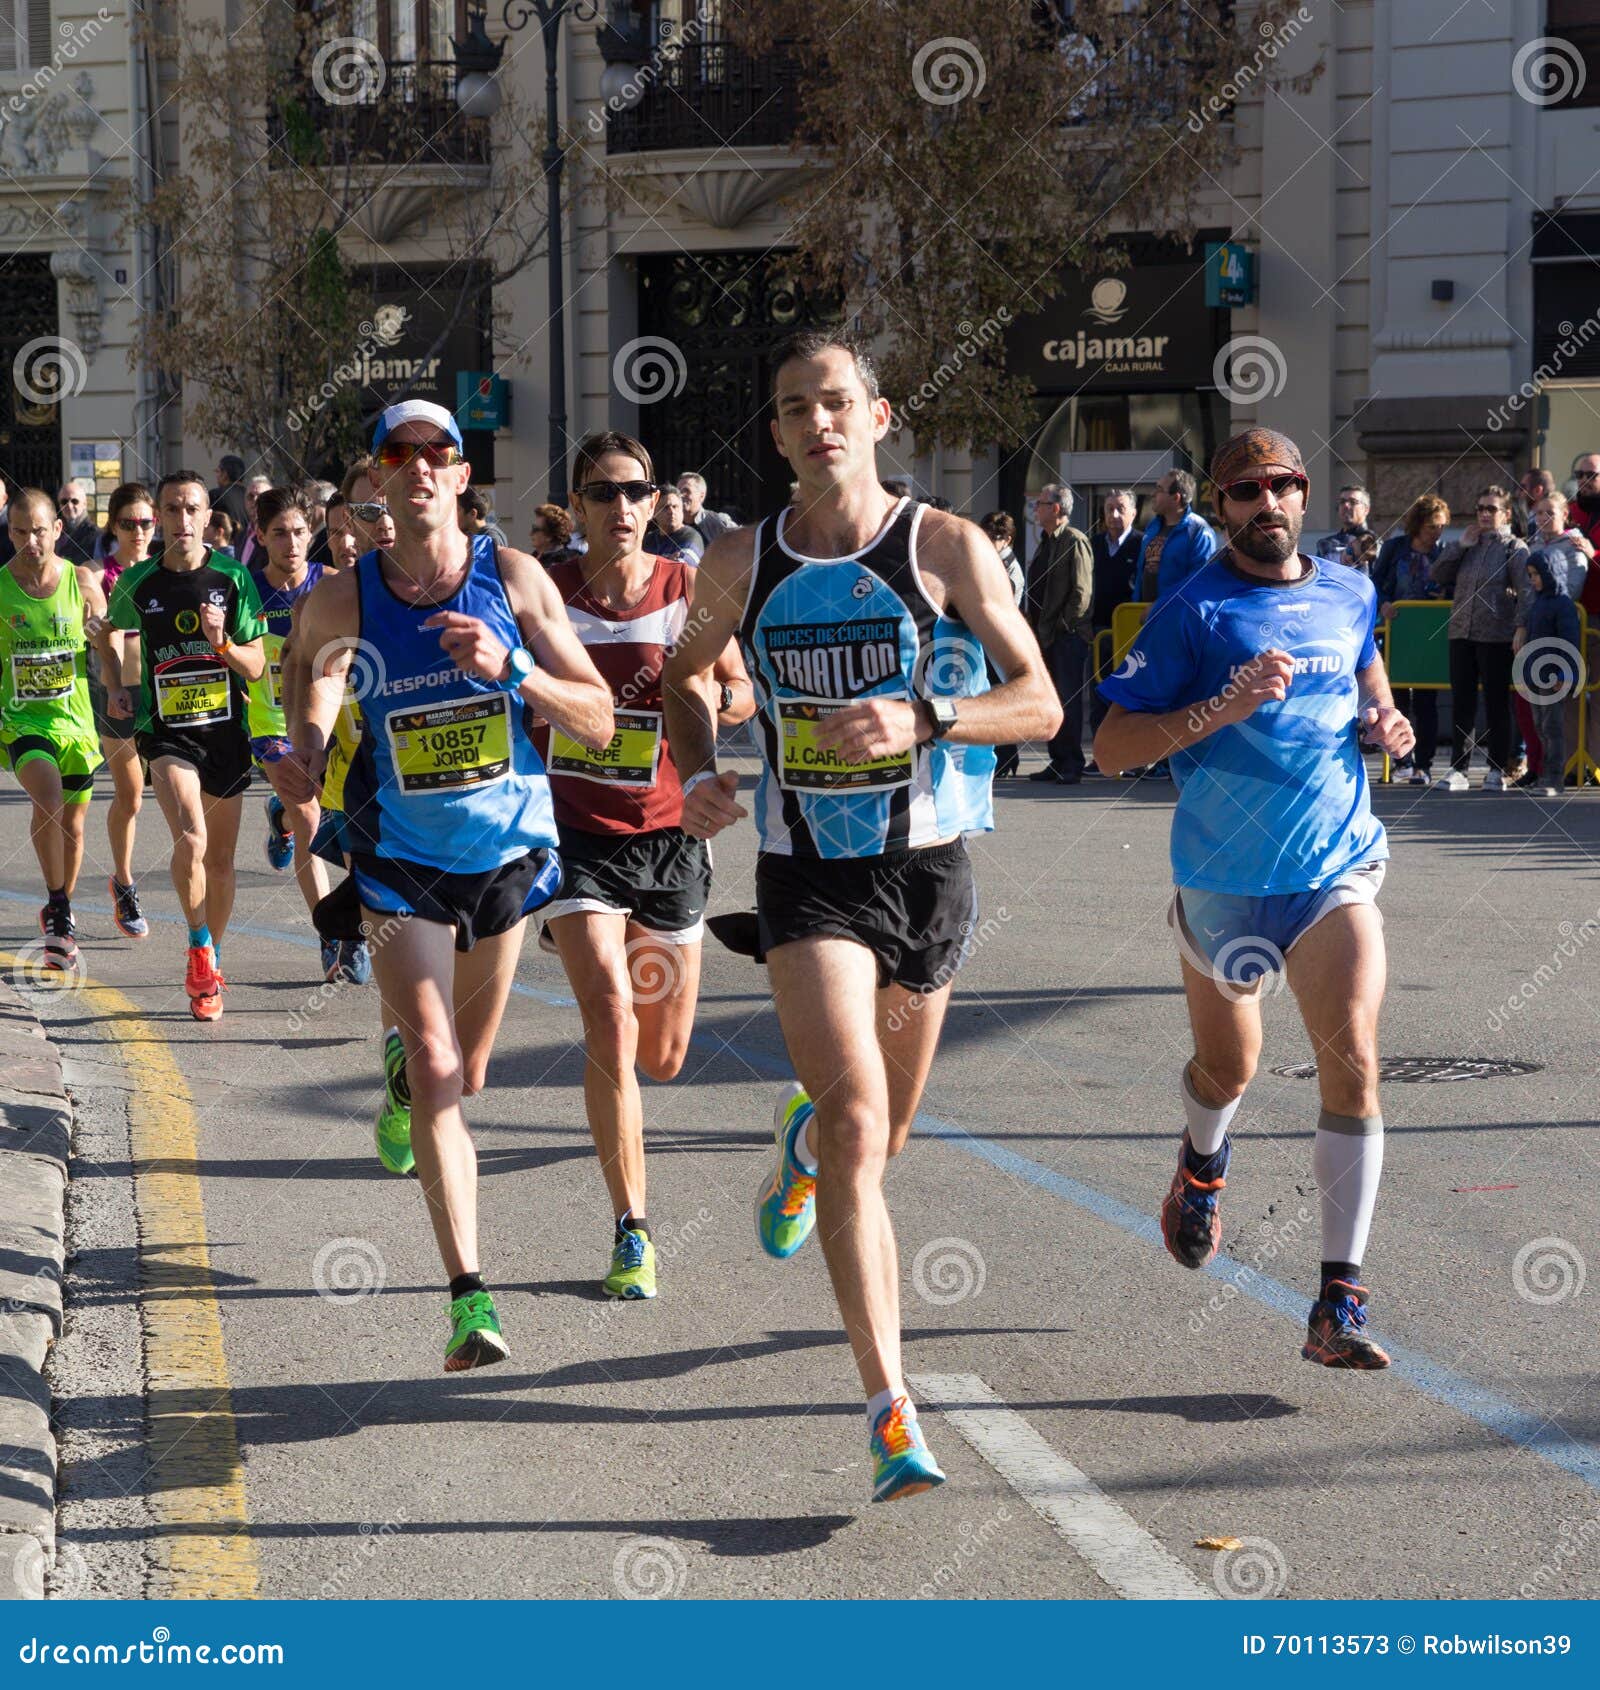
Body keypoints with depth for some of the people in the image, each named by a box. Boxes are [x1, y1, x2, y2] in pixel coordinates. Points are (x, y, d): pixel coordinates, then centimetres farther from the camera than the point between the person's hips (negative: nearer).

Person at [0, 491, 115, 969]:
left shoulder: (82, 581, -1)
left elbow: (109, 652, 8)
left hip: (75, 719, 2)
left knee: (73, 824, 12)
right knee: (48, 800, -27)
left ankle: (60, 913, 34)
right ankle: (58, 909, -14)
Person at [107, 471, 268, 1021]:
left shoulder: (233, 577, -4)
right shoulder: (137, 583, -2)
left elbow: (256, 668, -2)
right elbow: (115, 631, 20)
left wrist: (222, 643, -21)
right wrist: (116, 688, 6)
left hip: (226, 731, 1)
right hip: (166, 730, -1)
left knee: (220, 858, 10)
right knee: (190, 839, -25)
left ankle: (210, 970, 28)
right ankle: (199, 947, -5)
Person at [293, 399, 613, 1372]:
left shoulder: (512, 579, -10)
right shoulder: (344, 600, -10)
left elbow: (598, 722, -10)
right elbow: (312, 728, -4)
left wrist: (511, 667, -26)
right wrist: (306, 763, -28)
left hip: (510, 851, 2)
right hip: (398, 861, -2)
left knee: (464, 1074, 18)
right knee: (437, 1070, -16)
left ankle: (405, 1067, 56)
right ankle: (471, 1296, -13)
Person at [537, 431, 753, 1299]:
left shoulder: (690, 590, -2)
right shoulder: (544, 593, -4)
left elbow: (740, 690, 6)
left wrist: (720, 700, -16)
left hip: (666, 835, 2)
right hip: (575, 832, -2)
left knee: (662, 1058, 9)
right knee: (610, 1026, -18)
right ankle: (632, 1232, -8)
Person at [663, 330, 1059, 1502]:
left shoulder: (948, 548, -6)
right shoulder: (740, 564, 1)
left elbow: (1042, 705, -7)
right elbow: (686, 669, 20)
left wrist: (923, 719, -24)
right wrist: (699, 771, 1)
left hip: (928, 870, 1)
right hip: (808, 876, -1)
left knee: (880, 1134, 17)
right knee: (856, 1124, -18)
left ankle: (807, 1134, 57)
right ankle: (890, 1409, -18)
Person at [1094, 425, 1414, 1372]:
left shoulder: (1351, 595, 5)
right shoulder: (1193, 611, -9)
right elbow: (1112, 745, -13)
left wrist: (1386, 721, 4)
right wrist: (1226, 706, -25)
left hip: (1338, 870, 2)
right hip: (1225, 878, -2)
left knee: (1353, 1063, -15)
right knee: (1229, 1069, 16)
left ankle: (1339, 1307, -14)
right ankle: (1204, 1165, 55)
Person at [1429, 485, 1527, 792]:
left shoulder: (1514, 547, 0)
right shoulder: (1468, 545, 15)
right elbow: (1437, 574, 10)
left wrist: (1522, 628, -15)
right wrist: (1460, 545, 1)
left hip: (1496, 636, -5)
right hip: (1461, 633, 5)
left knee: (1497, 703, 2)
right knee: (1461, 703, 5)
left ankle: (1497, 770, 8)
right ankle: (1458, 769, 9)